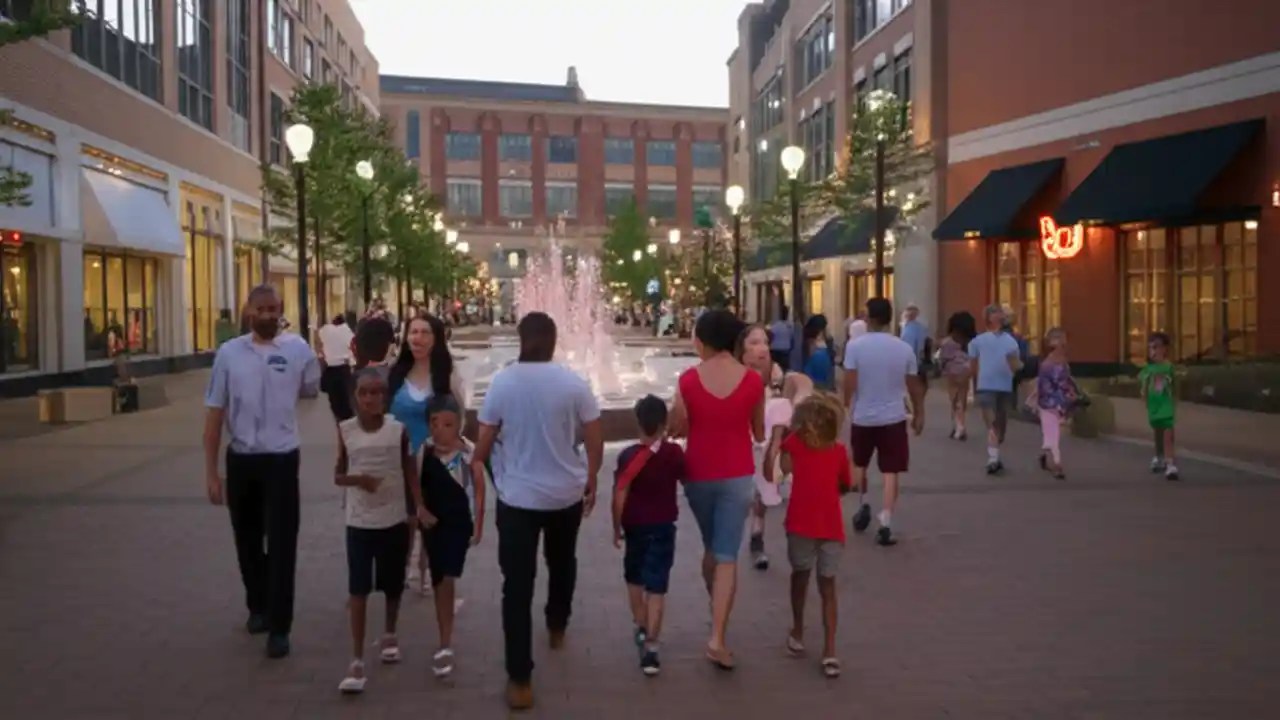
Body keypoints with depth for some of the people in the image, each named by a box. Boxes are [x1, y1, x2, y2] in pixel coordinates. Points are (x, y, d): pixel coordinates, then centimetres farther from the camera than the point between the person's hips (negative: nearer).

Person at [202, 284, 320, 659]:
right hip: (240, 459, 3)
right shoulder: (229, 353, -3)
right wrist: (210, 471, -1)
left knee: (282, 545, 0)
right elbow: (214, 413, -1)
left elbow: (311, 390, 15)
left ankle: (279, 627, 10)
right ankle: (258, 606, 39)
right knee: (248, 542, 17)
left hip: (281, 459, -2)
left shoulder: (298, 349, -7)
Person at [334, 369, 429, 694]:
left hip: (394, 520, 1)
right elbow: (338, 476, 1)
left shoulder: (399, 429, -8)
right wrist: (357, 479, -20)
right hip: (359, 522, -1)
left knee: (393, 585, 16)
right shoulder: (344, 430, -7)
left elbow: (410, 471, 1)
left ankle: (390, 635, 40)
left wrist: (420, 506, -9)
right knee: (358, 589, -3)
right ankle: (357, 661, 2)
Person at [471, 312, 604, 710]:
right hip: (567, 493, 2)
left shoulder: (502, 381, -8)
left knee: (517, 584, 1)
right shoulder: (573, 382, -8)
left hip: (516, 496, -1)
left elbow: (485, 438, -3)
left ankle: (520, 680, -1)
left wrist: (476, 464, 16)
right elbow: (594, 438, -5)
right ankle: (557, 628, 48)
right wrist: (591, 480, 10)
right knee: (562, 563, 27)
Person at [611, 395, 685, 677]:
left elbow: (619, 497, -14)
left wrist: (617, 528, -2)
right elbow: (685, 479, 11)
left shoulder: (628, 456, -14)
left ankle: (642, 629, 35)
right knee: (656, 587, 0)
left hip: (635, 527, 0)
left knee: (634, 579, 23)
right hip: (663, 527, 0)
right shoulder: (674, 452, -8)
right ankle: (650, 648, -6)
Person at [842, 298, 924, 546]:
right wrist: (919, 414, 16)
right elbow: (914, 386, 4)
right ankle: (885, 525, -2)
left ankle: (863, 506, 30)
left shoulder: (856, 346, -9)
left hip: (863, 417, 0)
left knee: (859, 464, 24)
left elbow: (849, 384, -12)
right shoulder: (904, 348, -2)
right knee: (890, 472, 3)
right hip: (894, 418, 1)